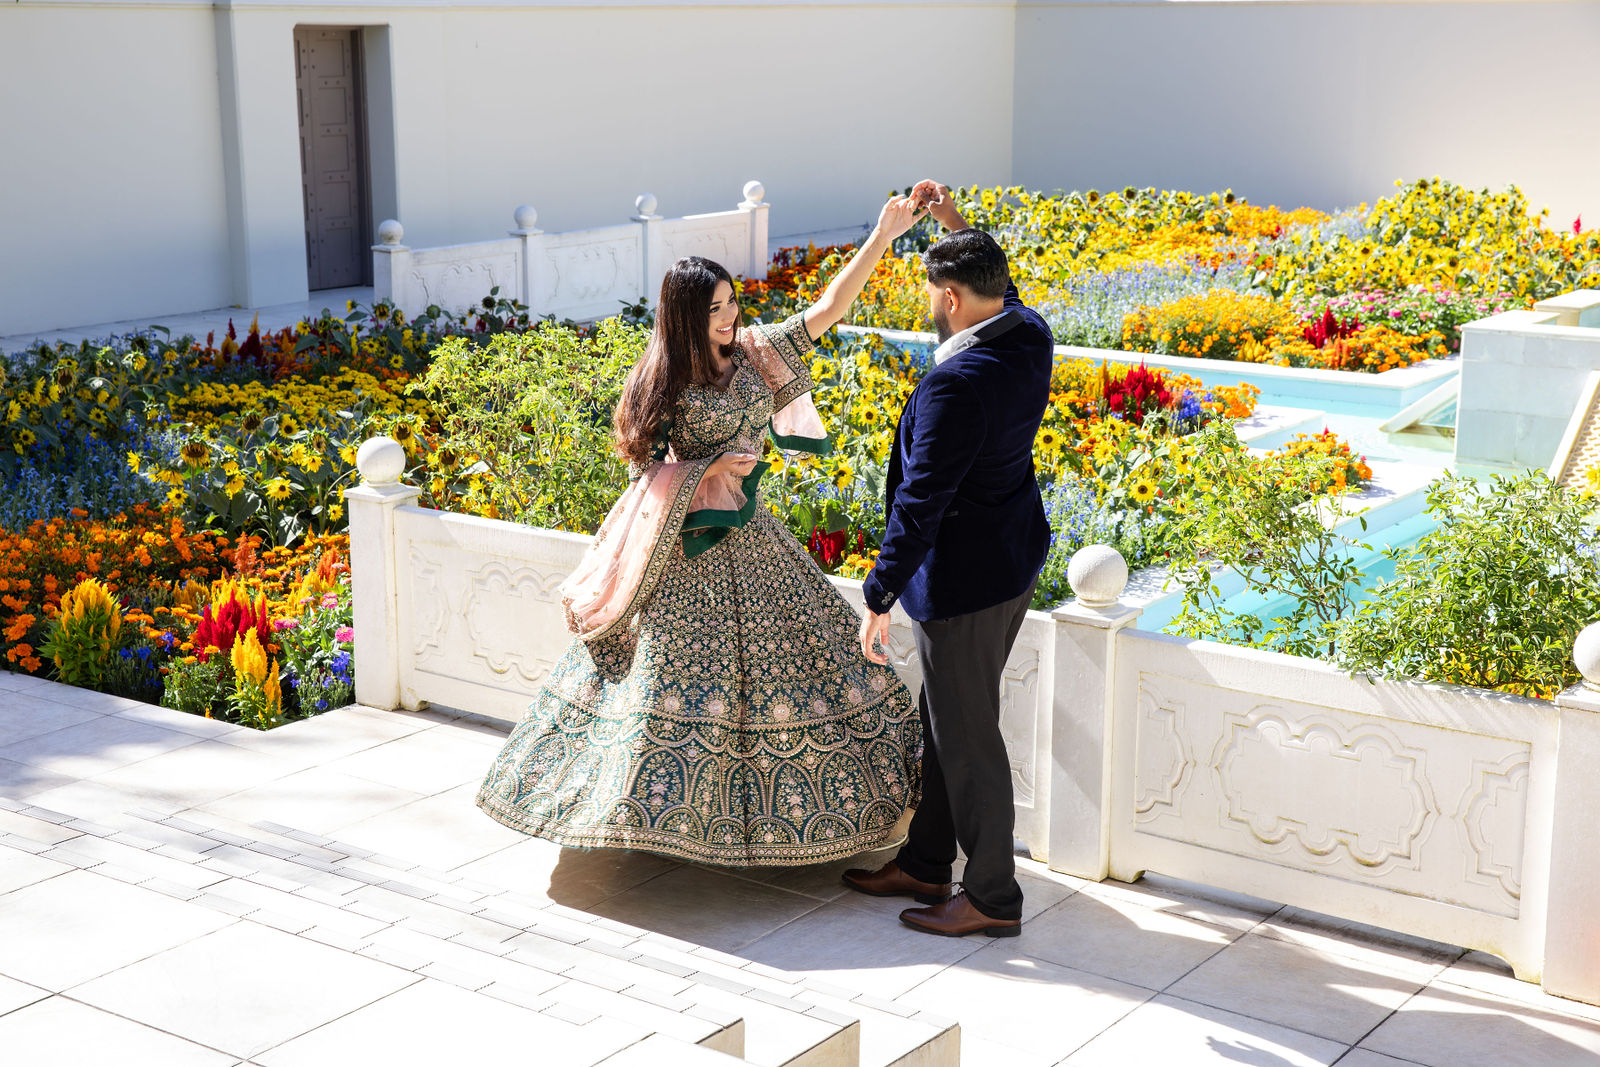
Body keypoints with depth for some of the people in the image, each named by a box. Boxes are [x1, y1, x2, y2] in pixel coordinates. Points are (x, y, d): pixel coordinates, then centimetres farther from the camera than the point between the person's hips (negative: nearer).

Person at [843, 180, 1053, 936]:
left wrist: (880, 597, -18)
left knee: (966, 737, 4)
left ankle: (993, 897, 16)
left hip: (963, 576, -10)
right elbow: (999, 295, 26)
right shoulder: (1030, 337, -1)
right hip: (1014, 558, 10)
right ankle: (925, 865, 34)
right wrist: (954, 224, 21)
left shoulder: (956, 385, -28)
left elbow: (920, 503, -25)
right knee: (945, 721, 21)